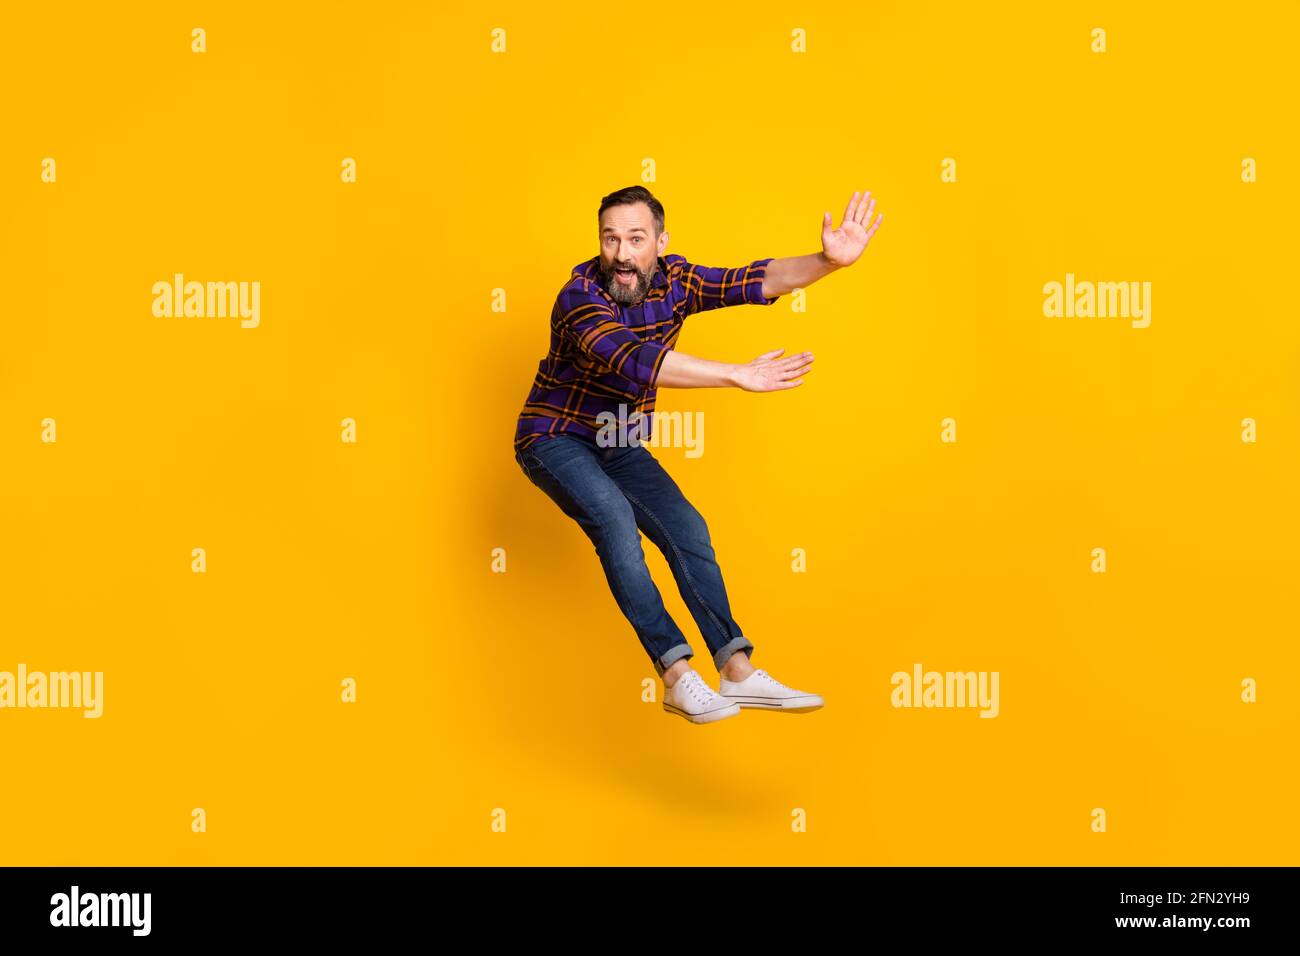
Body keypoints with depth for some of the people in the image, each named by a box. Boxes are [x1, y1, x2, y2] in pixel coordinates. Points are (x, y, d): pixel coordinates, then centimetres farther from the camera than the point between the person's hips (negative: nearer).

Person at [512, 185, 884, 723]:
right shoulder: (580, 297, -27)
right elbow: (633, 360, -43)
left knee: (686, 528, -5)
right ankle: (677, 675, -28)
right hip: (555, 438, -6)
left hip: (617, 444, 7)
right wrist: (737, 376, -47)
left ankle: (738, 671, 0)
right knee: (612, 515, -30)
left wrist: (828, 261, -32)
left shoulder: (674, 280, -7)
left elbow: (758, 281, -15)